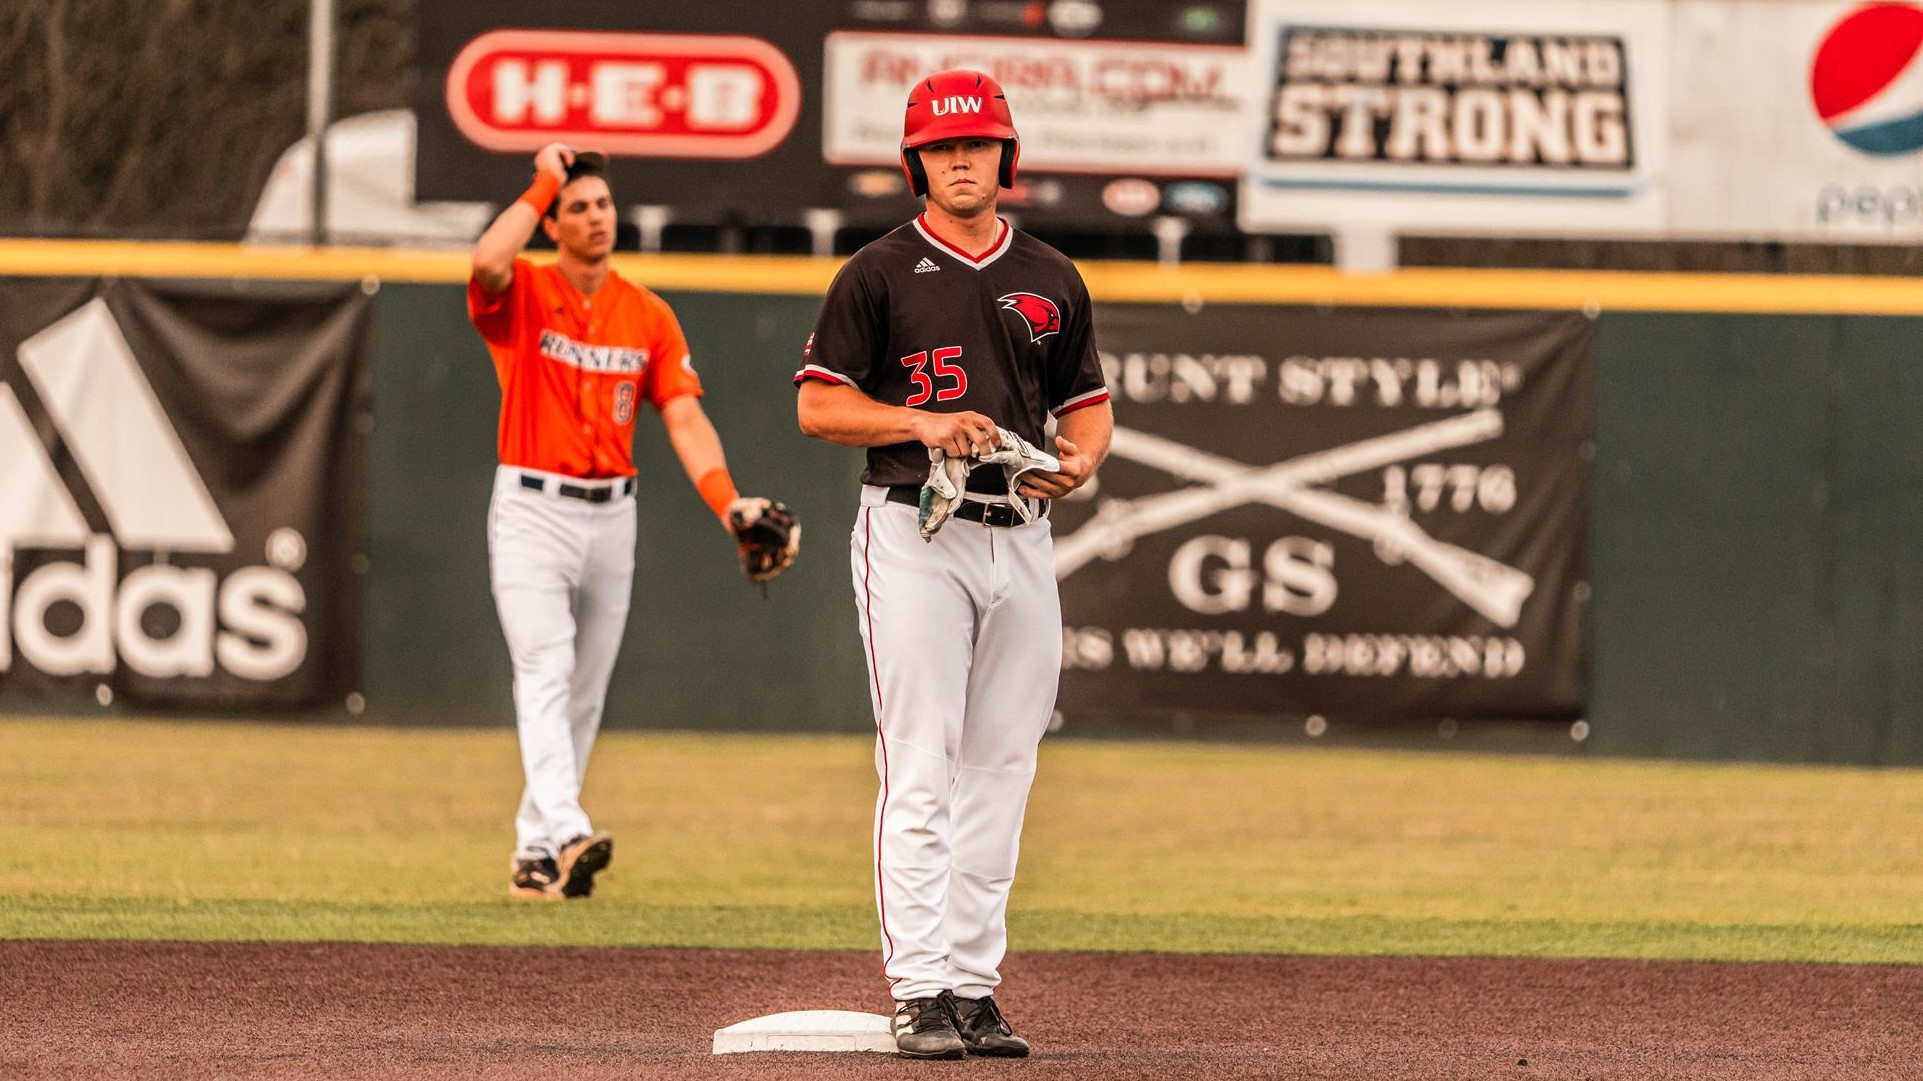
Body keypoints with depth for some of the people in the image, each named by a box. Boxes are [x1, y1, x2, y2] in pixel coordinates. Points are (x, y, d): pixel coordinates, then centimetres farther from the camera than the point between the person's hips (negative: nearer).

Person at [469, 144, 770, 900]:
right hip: (531, 509, -5)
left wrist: (728, 502, -17)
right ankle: (567, 832, -32)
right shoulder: (523, 296, -5)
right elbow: (487, 261, -30)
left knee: (585, 691, 9)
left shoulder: (650, 318, 5)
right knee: (545, 673, -17)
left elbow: (685, 418, -2)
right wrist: (543, 182, -18)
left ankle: (534, 852, 17)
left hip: (611, 517, 5)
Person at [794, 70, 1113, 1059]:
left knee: (999, 772, 5)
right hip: (912, 533, -5)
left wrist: (1081, 460, -3)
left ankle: (975, 988, 10)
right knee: (920, 772, -9)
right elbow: (818, 405, -2)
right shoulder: (878, 275, 1)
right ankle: (920, 994, -11)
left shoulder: (1051, 280, 14)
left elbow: (1087, 402, 19)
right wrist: (922, 422, -16)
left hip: (1020, 537, 5)